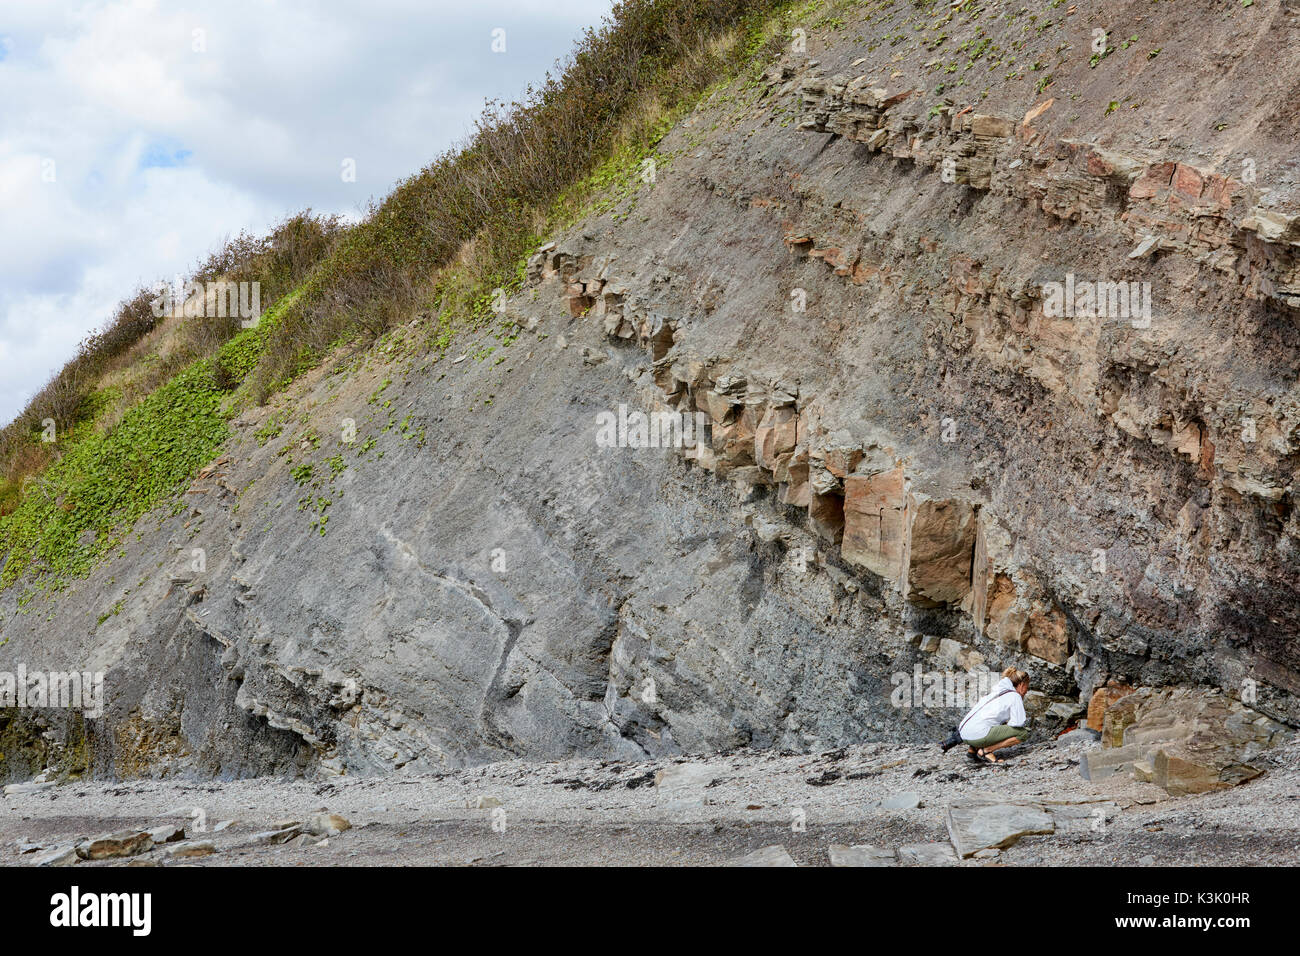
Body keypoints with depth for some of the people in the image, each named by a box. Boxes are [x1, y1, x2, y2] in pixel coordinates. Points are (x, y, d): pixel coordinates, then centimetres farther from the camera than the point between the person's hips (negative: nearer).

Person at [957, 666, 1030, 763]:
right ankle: (986, 751, -7)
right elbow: (1018, 722, -8)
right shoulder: (1015, 696, 1)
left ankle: (973, 749, 15)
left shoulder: (995, 692, 25)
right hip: (978, 734, -9)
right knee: (1023, 733, -3)